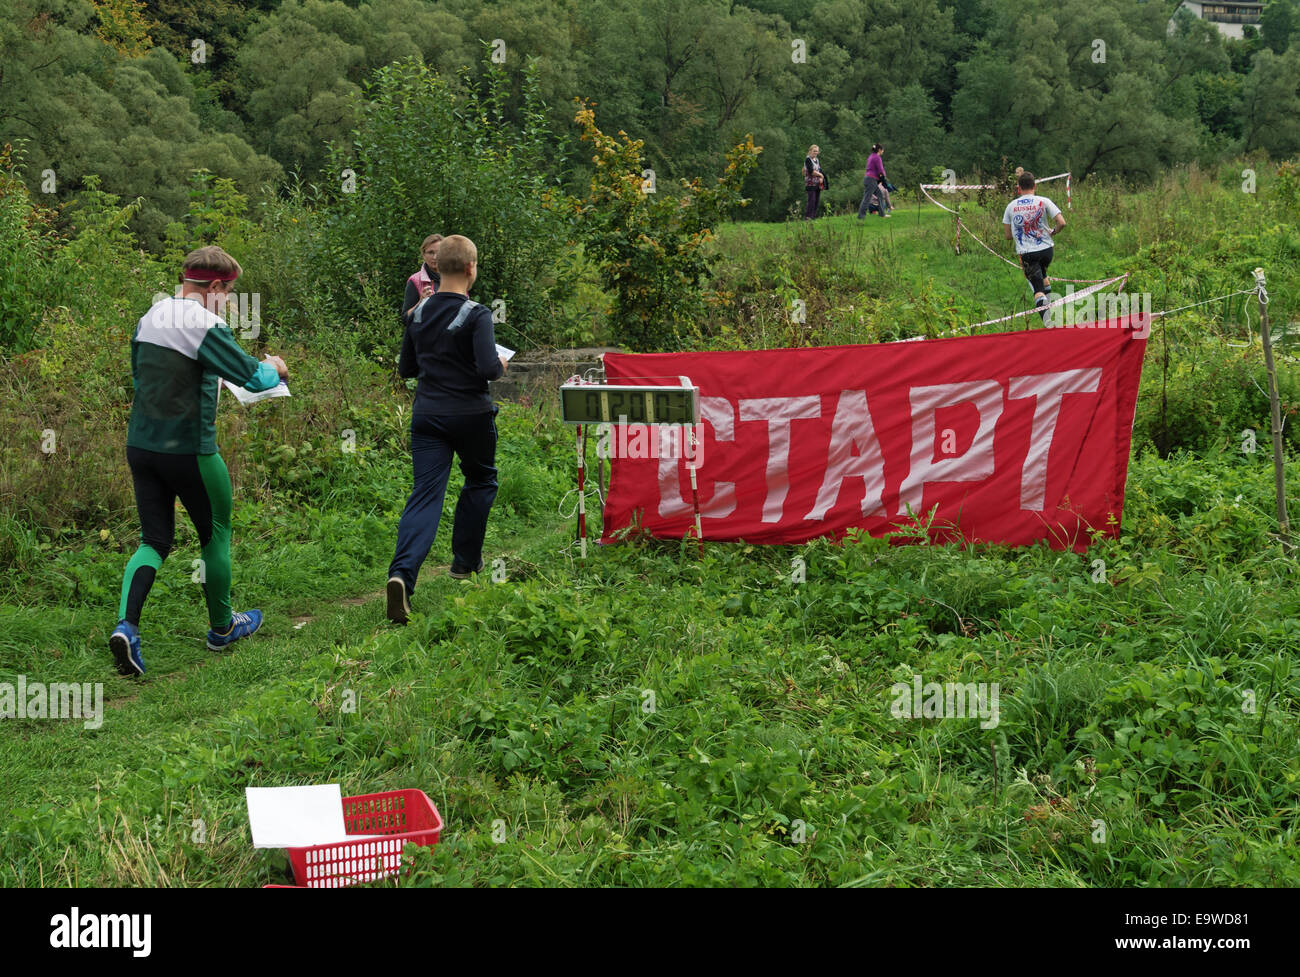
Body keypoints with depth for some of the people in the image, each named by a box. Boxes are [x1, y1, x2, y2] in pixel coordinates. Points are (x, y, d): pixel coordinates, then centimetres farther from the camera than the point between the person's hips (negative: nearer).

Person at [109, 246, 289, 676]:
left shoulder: (149, 318, 7)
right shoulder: (205, 326, -16)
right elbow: (252, 377, -17)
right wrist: (275, 368, 6)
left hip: (141, 444, 7)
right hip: (188, 449, -6)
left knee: (154, 539, 11)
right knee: (216, 534, 14)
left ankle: (126, 625, -11)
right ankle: (222, 627, 29)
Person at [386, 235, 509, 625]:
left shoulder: (420, 313, 5)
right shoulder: (476, 315, -13)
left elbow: (405, 368, 12)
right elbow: (488, 368, -23)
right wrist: (500, 365, -1)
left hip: (427, 415, 4)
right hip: (471, 416, -4)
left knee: (425, 494, -4)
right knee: (481, 480, 23)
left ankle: (402, 573, -25)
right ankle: (465, 561, 30)